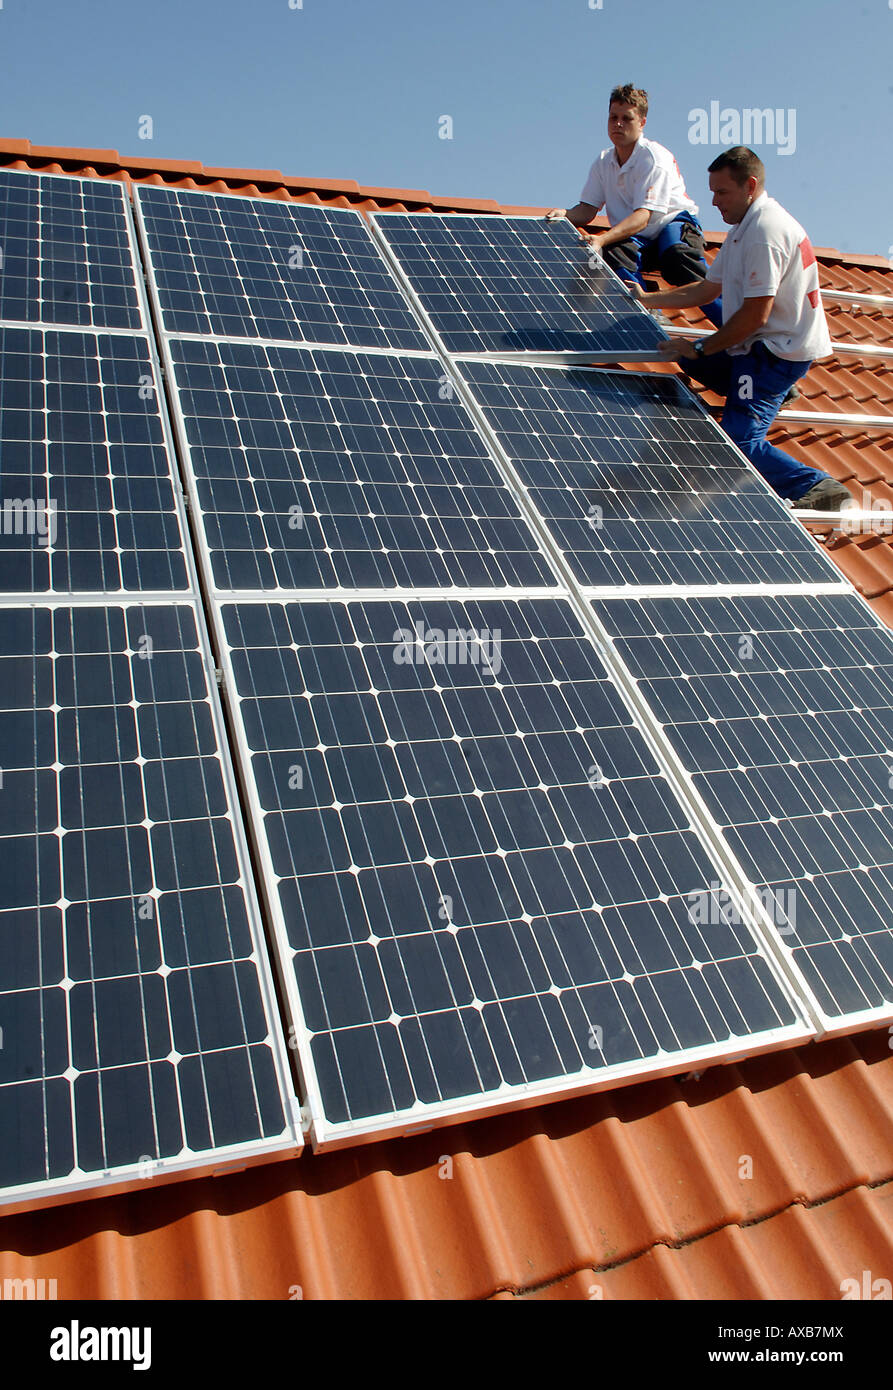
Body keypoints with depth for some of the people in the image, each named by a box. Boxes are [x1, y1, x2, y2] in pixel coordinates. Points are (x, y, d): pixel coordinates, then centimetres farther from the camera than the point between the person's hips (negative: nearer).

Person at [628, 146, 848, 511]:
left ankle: (815, 486, -22)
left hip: (781, 350, -11)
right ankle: (774, 394, 20)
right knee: (687, 358, 23)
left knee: (738, 442, -21)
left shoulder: (765, 232, -20)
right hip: (764, 345, 11)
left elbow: (755, 315, -25)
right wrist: (647, 299, 25)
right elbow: (707, 289, 23)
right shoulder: (746, 227, 14)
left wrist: (701, 348, -15)